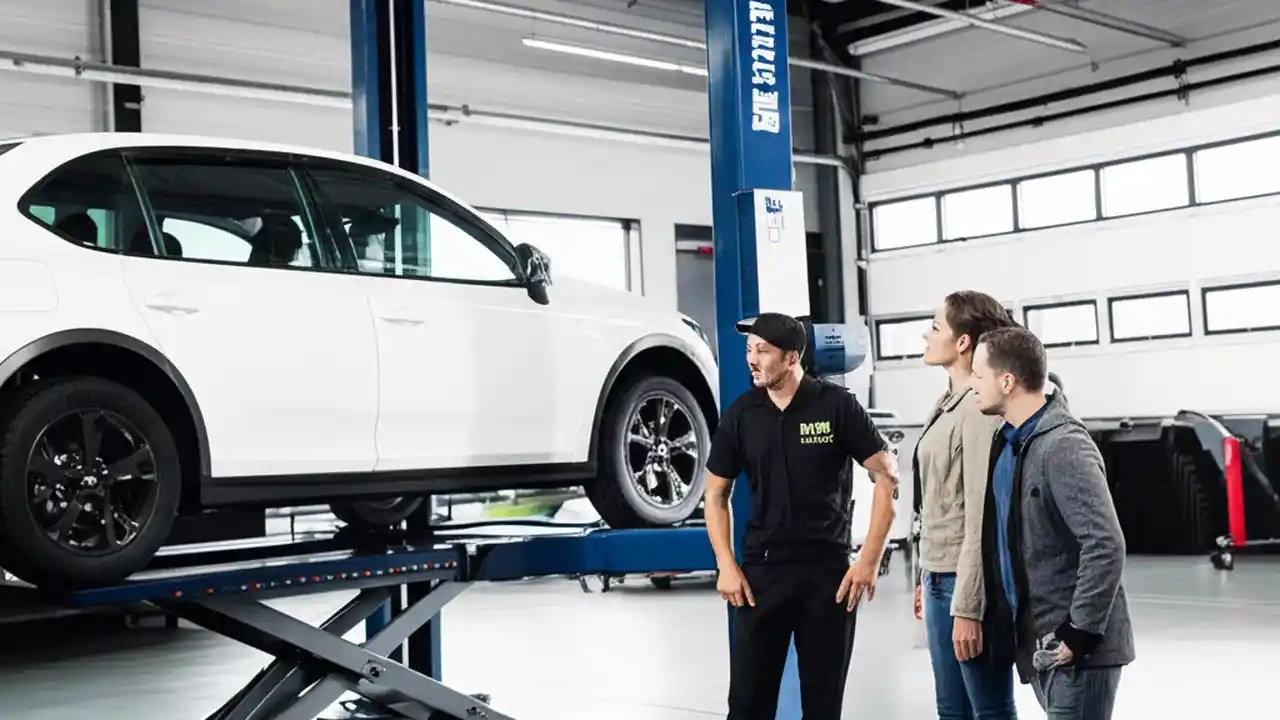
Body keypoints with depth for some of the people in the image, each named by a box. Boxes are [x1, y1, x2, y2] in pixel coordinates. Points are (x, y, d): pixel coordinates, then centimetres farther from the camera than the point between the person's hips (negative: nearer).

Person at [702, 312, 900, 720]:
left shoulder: (837, 406, -6)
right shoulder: (740, 415, 2)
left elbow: (887, 478, -4)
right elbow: (716, 494, 10)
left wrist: (870, 560, -10)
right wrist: (727, 567, -1)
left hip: (829, 570, -2)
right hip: (760, 571, 2)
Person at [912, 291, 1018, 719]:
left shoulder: (980, 410, -17)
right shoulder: (948, 404, 11)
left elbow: (981, 517, -20)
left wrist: (967, 608, -20)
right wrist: (926, 577, 17)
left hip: (968, 584, -9)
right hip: (940, 579, 9)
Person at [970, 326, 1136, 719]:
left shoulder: (1063, 447, -19)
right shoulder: (1008, 439, 7)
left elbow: (1106, 547, -23)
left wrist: (1081, 633, -21)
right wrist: (999, 618, 13)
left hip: (1076, 647, -8)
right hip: (1035, 639, 8)